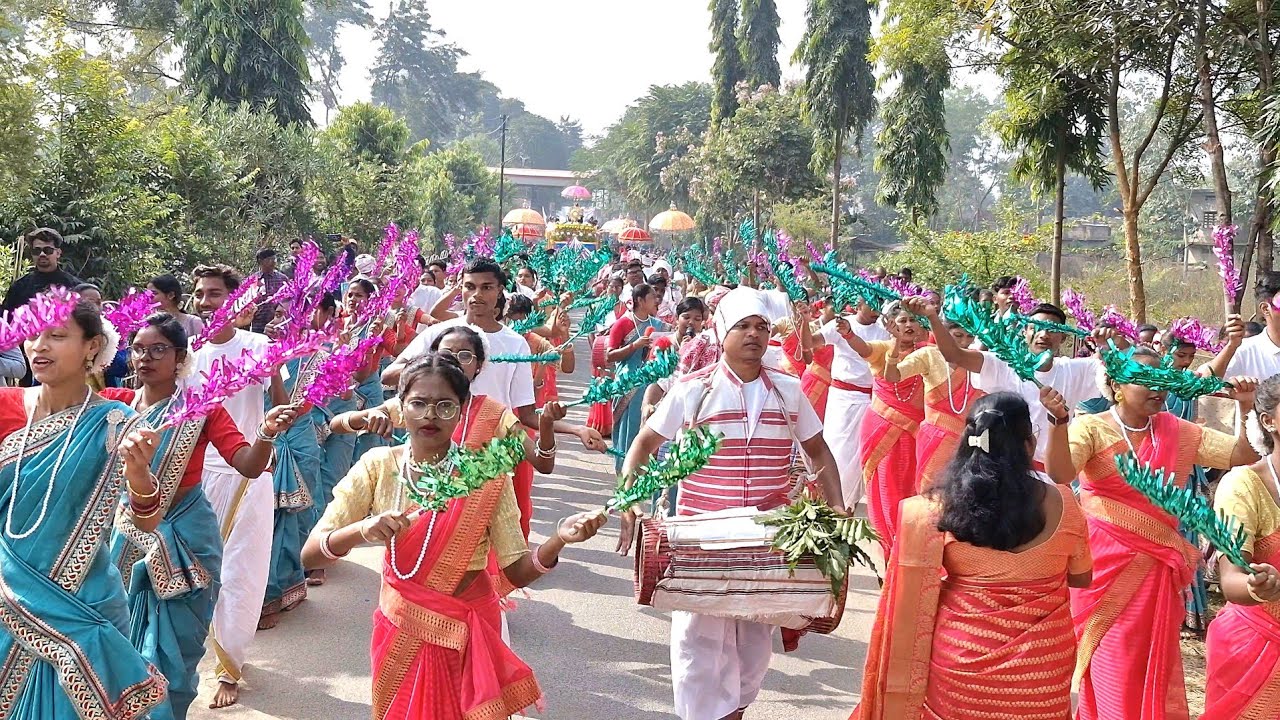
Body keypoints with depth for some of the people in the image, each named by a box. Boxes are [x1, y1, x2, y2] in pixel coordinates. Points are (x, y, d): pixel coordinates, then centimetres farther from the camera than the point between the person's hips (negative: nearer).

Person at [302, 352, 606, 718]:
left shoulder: (486, 473, -14)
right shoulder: (378, 466, -10)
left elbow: (517, 571, -13)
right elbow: (310, 554, -13)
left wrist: (558, 539, -32)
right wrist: (362, 530, -32)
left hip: (468, 634, -2)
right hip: (401, 633, 2)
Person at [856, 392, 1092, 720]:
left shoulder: (939, 506, -13)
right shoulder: (1060, 503, -11)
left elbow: (915, 591, -2)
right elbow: (1081, 579, 4)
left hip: (960, 660, -1)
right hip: (1040, 666, 1)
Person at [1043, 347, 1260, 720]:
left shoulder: (1177, 432, 5)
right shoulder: (1091, 428, -9)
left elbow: (1245, 456, 4)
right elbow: (1059, 473, -26)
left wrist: (1247, 408, -10)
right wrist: (1058, 418, -40)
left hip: (1154, 569, 4)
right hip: (1105, 566, -4)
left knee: (1151, 668, 10)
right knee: (1110, 671, 1)